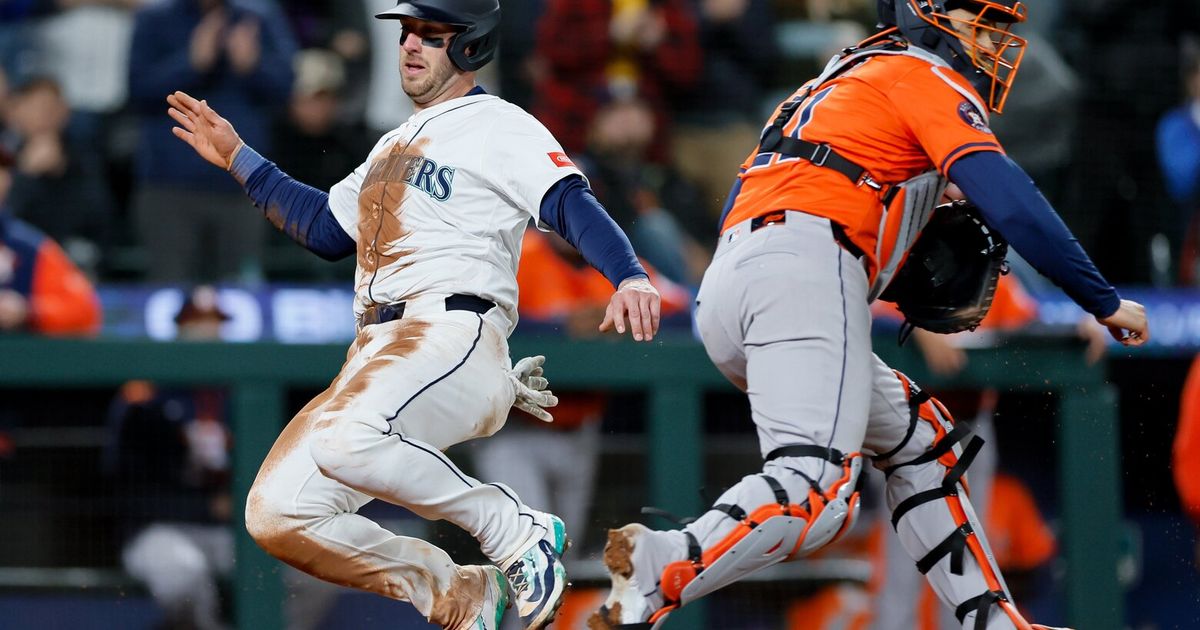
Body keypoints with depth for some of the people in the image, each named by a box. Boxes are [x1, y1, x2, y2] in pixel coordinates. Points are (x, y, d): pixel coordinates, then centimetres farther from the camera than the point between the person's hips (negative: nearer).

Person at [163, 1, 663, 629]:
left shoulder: (498, 127, 2)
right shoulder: (395, 145, 28)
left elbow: (570, 202, -14)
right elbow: (326, 228, 37)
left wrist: (629, 277, -32)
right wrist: (238, 159, 35)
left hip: (453, 336, -8)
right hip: (374, 353, 8)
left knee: (347, 441, -37)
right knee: (277, 516, -7)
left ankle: (517, 531, -16)